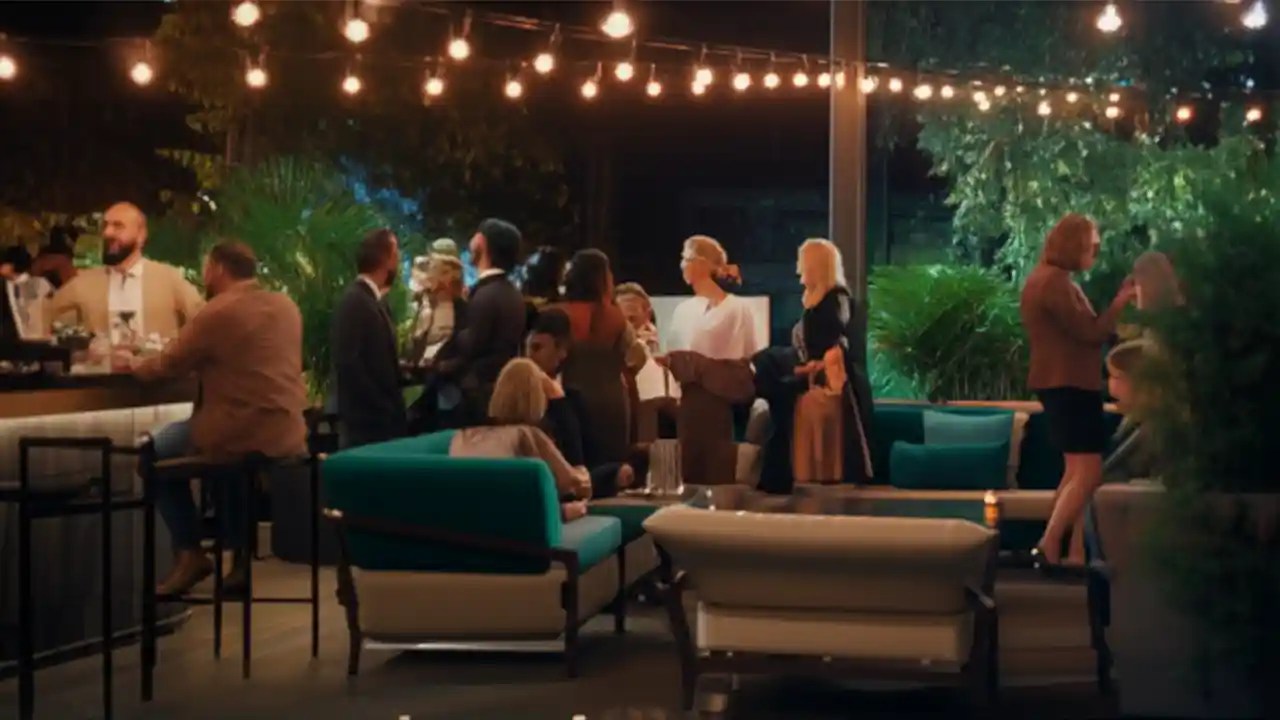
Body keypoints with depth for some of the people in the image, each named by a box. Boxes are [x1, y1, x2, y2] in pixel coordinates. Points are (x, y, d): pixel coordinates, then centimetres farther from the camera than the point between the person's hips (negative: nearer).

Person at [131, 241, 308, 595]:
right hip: (288, 435, 7)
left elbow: (167, 366, -1)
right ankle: (236, 551, 27)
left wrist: (134, 365, 21)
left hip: (239, 436, -7)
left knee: (155, 452, 14)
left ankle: (190, 554, 12)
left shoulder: (217, 312, -11)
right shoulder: (287, 306, 10)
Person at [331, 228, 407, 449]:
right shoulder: (354, 302, -14)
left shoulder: (374, 302, 15)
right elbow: (348, 364, -21)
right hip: (366, 422, -9)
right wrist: (380, 409, -19)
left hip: (383, 420, 9)